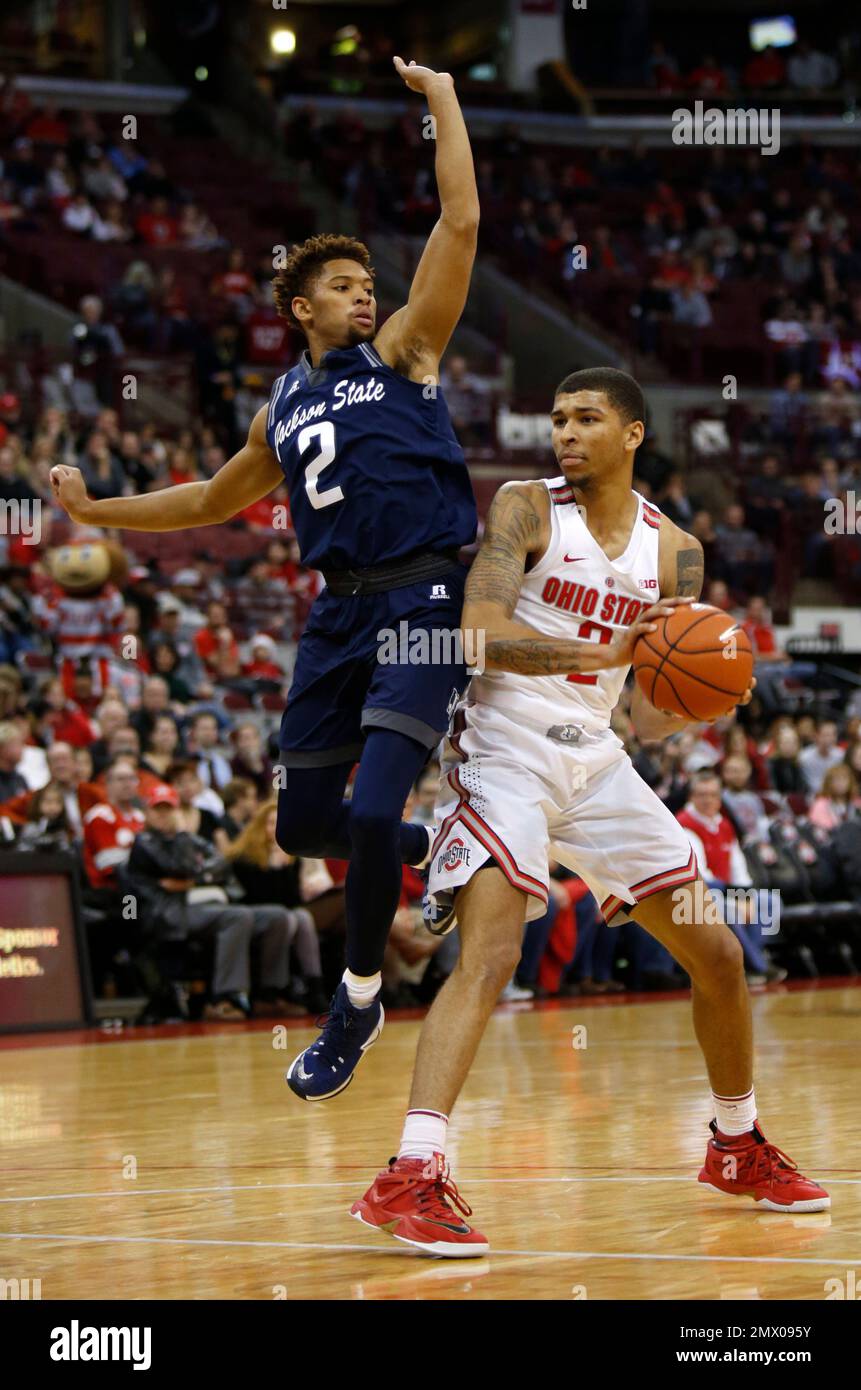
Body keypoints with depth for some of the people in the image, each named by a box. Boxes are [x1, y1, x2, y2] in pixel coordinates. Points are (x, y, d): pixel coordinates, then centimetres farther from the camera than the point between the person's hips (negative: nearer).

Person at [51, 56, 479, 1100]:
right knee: (305, 825, 8)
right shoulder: (281, 410, 18)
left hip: (425, 601, -6)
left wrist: (441, 99, 0)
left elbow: (460, 223, -3)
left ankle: (357, 1004, 1)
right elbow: (212, 502, 32)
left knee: (372, 810, -17)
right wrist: (96, 511, 30)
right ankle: (439, 853, 37)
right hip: (340, 610, 6)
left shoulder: (402, 352, 5)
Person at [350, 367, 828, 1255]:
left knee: (717, 954, 8)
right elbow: (476, 633, -21)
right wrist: (605, 652, -32)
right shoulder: (526, 510, -6)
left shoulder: (674, 553, 6)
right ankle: (410, 1178, -33)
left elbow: (650, 719, 6)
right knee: (489, 954, -25)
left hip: (594, 762, 6)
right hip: (503, 753, -6)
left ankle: (738, 1148, 30)